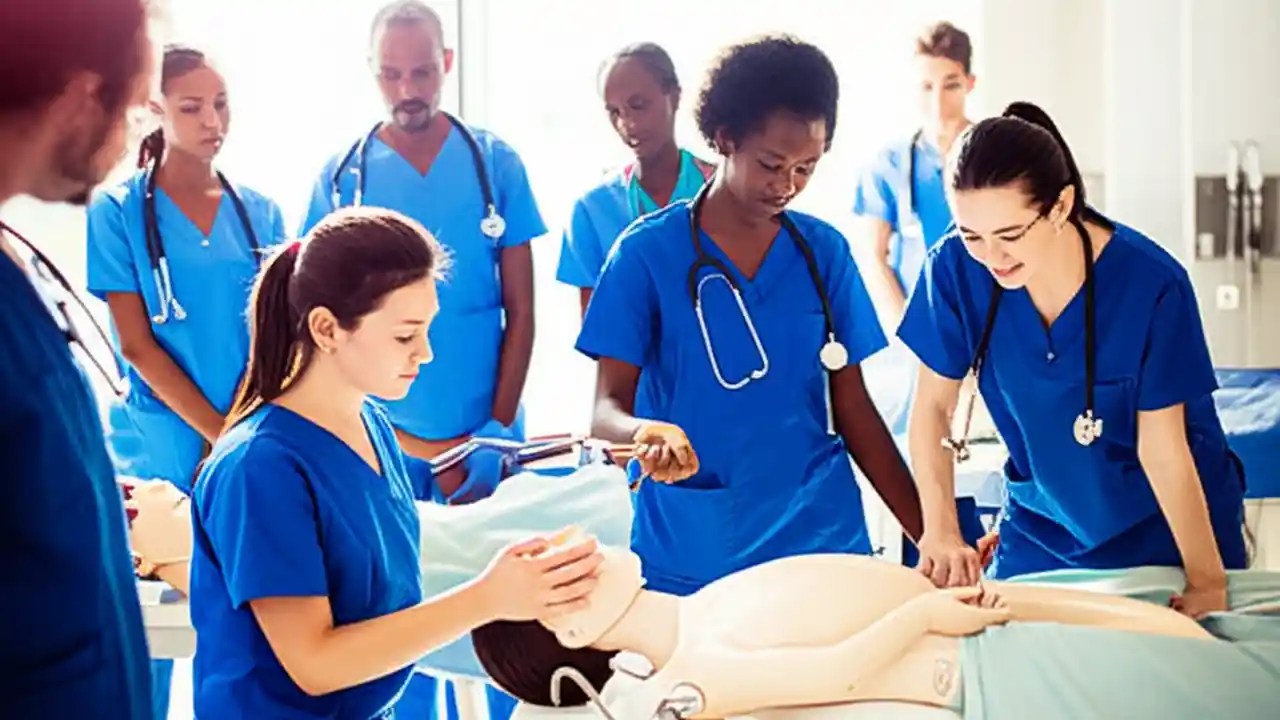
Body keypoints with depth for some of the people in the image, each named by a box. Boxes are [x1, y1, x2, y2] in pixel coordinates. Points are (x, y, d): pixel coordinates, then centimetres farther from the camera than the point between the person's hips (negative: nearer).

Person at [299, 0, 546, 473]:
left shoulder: (496, 164, -1)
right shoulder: (341, 176, -2)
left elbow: (520, 311, 1)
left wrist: (500, 423, -6)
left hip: (486, 436, 0)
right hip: (380, 438, 0)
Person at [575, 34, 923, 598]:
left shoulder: (825, 252, 3)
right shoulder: (647, 251, -5)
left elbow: (853, 409, 7)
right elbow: (608, 404, -8)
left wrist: (930, 534, 2)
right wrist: (644, 432, -31)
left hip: (823, 543, 2)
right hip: (691, 561, -2)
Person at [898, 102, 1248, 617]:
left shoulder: (1151, 284, -26)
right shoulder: (955, 269, -19)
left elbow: (1162, 449, -19)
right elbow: (933, 406, -10)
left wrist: (1208, 581, -17)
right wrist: (940, 532, -22)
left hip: (1168, 528, -2)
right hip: (1043, 529, 2)